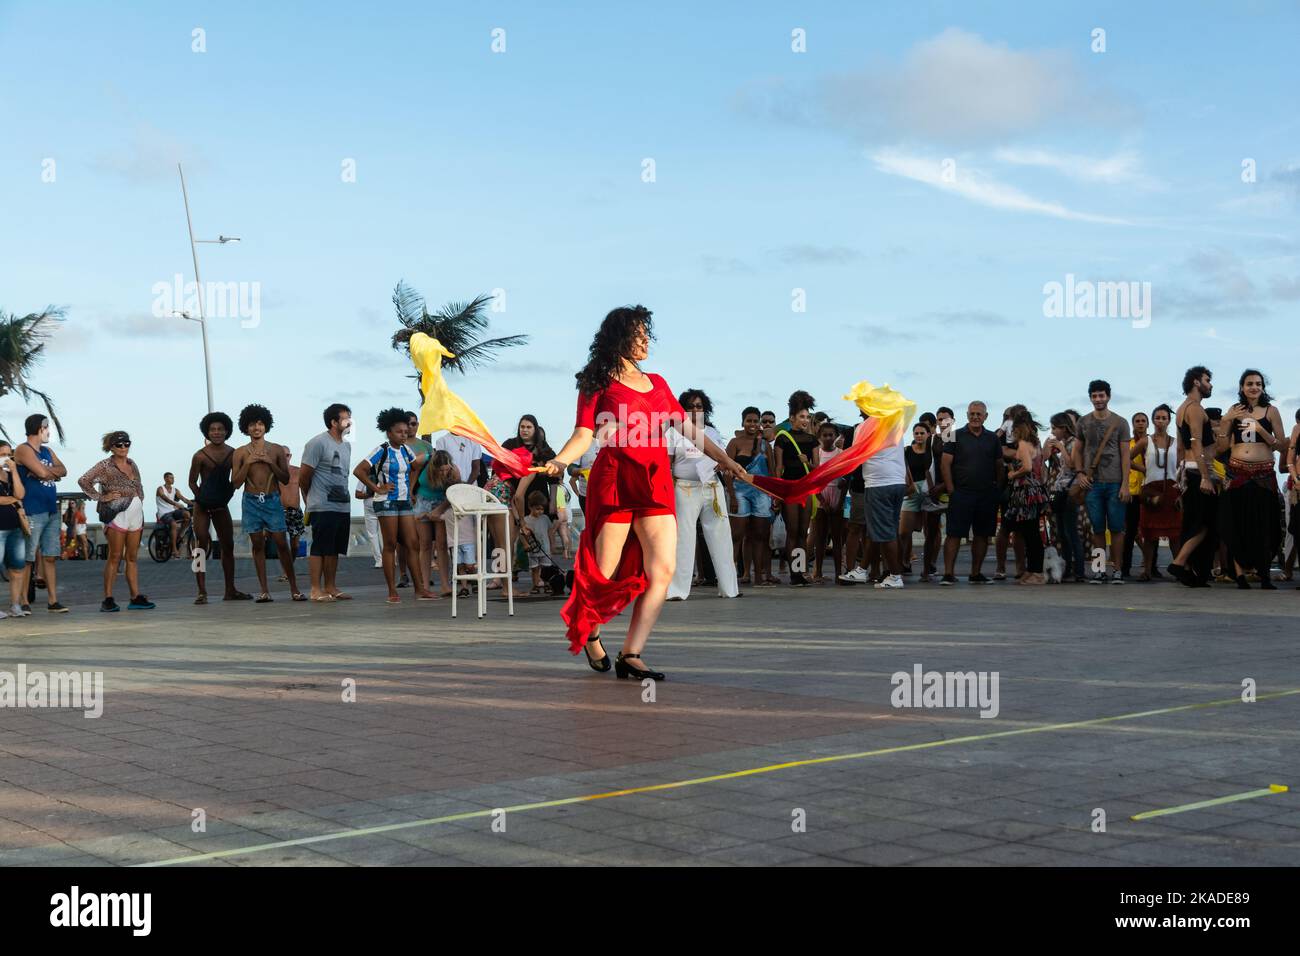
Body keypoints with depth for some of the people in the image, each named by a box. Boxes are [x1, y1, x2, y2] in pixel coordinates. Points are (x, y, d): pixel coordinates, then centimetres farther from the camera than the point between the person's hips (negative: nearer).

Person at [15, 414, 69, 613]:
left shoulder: (48, 451, 19)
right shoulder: (23, 450, -6)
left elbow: (63, 471, 7)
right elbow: (43, 472, -18)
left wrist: (45, 471, -9)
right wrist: (53, 471, 3)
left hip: (51, 512, 8)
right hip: (32, 513, -8)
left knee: (49, 558, 7)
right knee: (28, 559, -4)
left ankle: (53, 601, 8)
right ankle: (24, 602, 0)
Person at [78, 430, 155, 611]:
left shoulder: (131, 464, 15)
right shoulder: (106, 466, -4)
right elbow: (83, 481, -11)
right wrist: (101, 497, -11)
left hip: (136, 515, 6)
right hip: (118, 515, -6)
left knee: (132, 558, 7)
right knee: (115, 557, -6)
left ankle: (136, 597, 8)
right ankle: (108, 599, -4)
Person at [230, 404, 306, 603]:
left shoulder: (277, 450, 4)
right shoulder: (240, 453, 3)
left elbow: (286, 479, 3)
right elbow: (235, 483, 0)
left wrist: (271, 463, -10)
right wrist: (248, 463, -11)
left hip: (272, 500, 0)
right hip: (251, 501, 0)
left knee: (281, 543, -4)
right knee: (258, 545, 2)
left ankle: (294, 588, 2)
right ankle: (264, 590, 5)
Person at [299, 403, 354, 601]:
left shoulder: (346, 446, 16)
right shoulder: (318, 443, -10)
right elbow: (303, 475, -8)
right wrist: (310, 499, 6)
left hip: (342, 506, 8)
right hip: (323, 508, -8)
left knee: (334, 550, 11)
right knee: (319, 549, -5)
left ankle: (330, 587, 18)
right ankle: (316, 590, -2)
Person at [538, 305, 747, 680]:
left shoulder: (656, 384, 19)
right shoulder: (598, 383, 4)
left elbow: (688, 428, 21)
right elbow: (584, 434, -6)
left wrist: (725, 460, 16)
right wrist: (559, 461, -24)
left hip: (656, 484, 5)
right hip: (615, 481, -5)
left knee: (663, 570, -10)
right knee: (605, 572, -1)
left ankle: (631, 656, -8)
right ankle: (589, 634, 28)